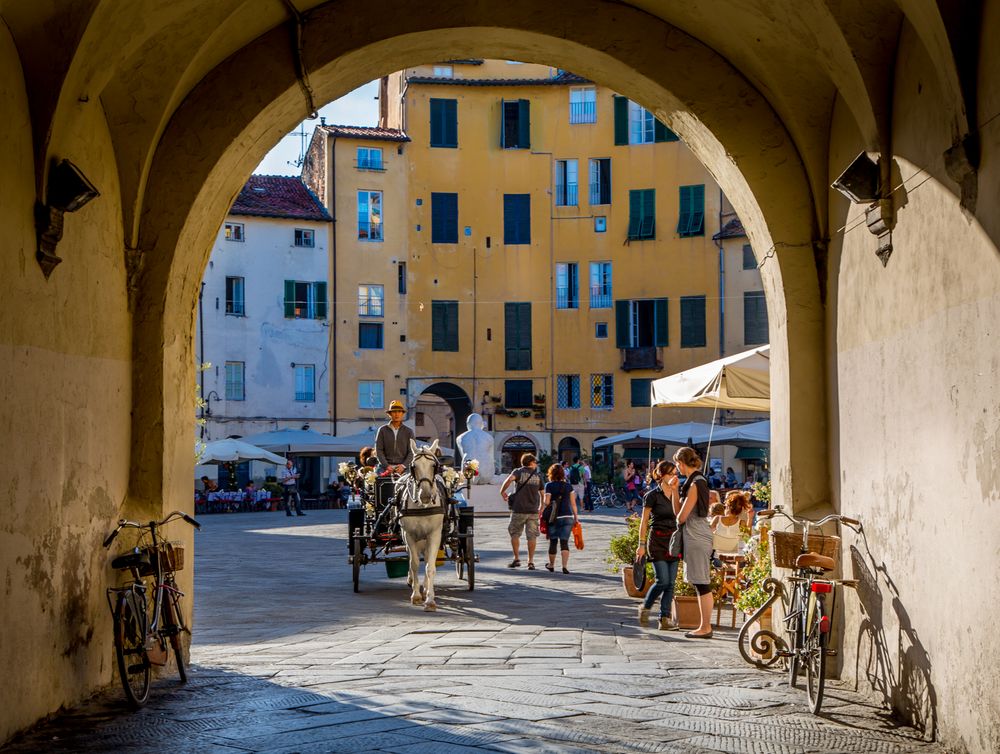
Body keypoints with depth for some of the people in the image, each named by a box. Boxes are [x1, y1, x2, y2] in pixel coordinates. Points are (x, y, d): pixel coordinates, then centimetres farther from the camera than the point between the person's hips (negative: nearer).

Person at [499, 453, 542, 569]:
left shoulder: (518, 471, -1)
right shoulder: (538, 476, 6)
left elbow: (510, 479, -23)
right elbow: (542, 494, 9)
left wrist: (502, 491, -11)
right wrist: (541, 508, 21)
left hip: (519, 510, -2)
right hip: (533, 511, 2)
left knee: (514, 534, 12)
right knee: (532, 536, 6)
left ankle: (517, 559, 10)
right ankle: (531, 562, 6)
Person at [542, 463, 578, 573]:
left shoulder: (549, 486, -4)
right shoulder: (568, 485, 6)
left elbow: (546, 503, -8)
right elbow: (573, 503, 6)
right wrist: (576, 516, 15)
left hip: (554, 518, -2)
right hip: (567, 517, 2)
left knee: (553, 541, 12)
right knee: (564, 542, 0)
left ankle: (551, 565, 25)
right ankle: (565, 566, -14)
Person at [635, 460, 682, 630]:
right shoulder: (652, 495, -4)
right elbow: (644, 521, -2)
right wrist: (642, 544, -6)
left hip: (673, 540, 5)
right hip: (657, 541, -5)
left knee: (671, 583, 1)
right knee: (663, 580, -12)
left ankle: (665, 618, 5)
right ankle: (645, 607, 11)